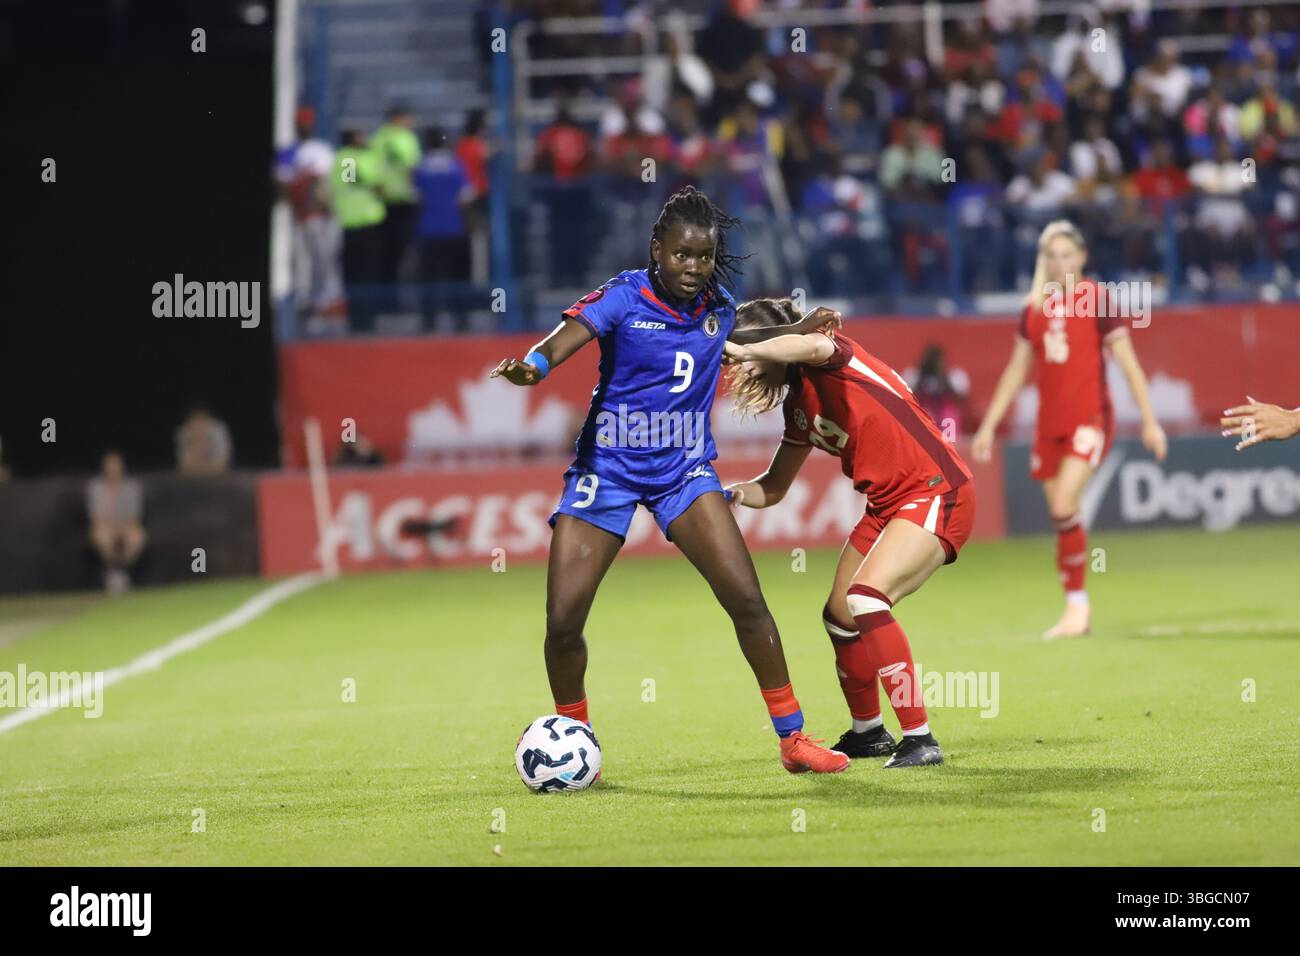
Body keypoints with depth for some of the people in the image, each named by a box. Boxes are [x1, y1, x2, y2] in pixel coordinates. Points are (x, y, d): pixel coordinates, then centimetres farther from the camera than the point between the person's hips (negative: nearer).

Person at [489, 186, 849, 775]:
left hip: (684, 471, 2)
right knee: (562, 621, -6)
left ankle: (792, 739, -2)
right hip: (607, 467, -2)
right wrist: (532, 367, -52)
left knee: (745, 596, -14)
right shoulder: (624, 297, -12)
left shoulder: (719, 309, 2)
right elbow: (567, 337, -30)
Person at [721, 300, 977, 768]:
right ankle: (868, 733, 35)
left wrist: (741, 350, -31)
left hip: (936, 494, -10)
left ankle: (919, 739, -23)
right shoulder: (797, 404, 11)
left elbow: (813, 346, -41)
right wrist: (734, 491, -3)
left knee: (867, 598, -26)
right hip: (887, 503, 10)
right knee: (839, 615, 13)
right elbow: (773, 488, 18)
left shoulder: (833, 356, -14)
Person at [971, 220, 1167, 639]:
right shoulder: (1034, 308, 10)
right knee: (1061, 518, 4)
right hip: (1050, 423, 5)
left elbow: (1127, 361, -2)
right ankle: (1076, 611, 15)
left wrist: (1149, 420, -4)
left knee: (1064, 506, -20)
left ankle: (1077, 604, -9)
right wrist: (989, 425, 14)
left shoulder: (1096, 299, -3)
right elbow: (1016, 370, 17)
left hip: (1090, 418, -5)